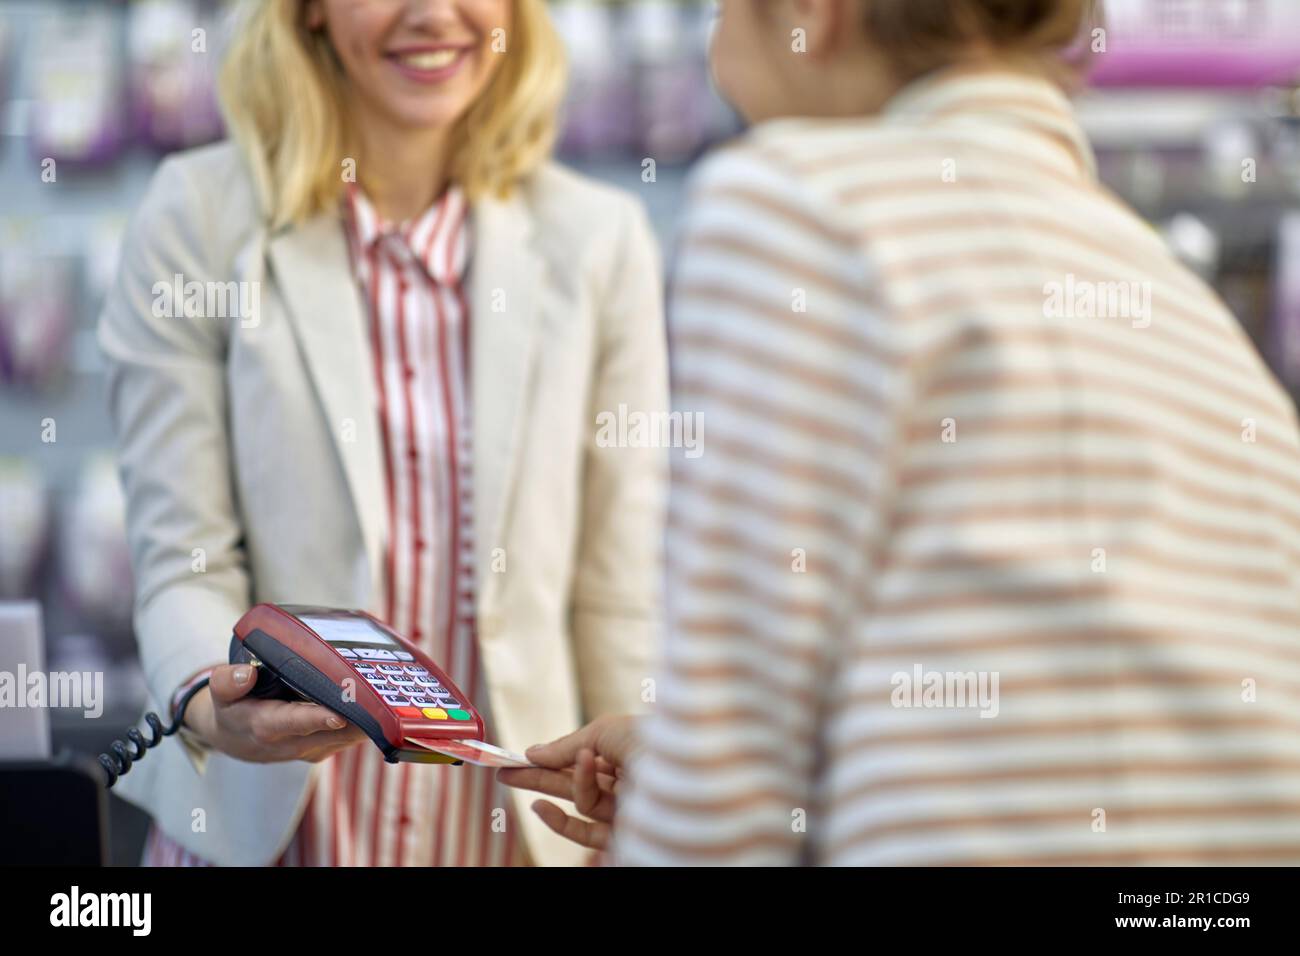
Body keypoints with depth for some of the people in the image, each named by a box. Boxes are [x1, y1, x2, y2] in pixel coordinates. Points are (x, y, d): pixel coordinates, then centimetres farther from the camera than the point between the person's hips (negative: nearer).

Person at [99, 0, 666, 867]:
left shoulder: (598, 239, -1)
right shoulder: (196, 218, -6)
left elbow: (620, 590, 1)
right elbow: (182, 561, -7)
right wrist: (214, 704, -27)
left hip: (510, 826, 2)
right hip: (265, 824, -1)